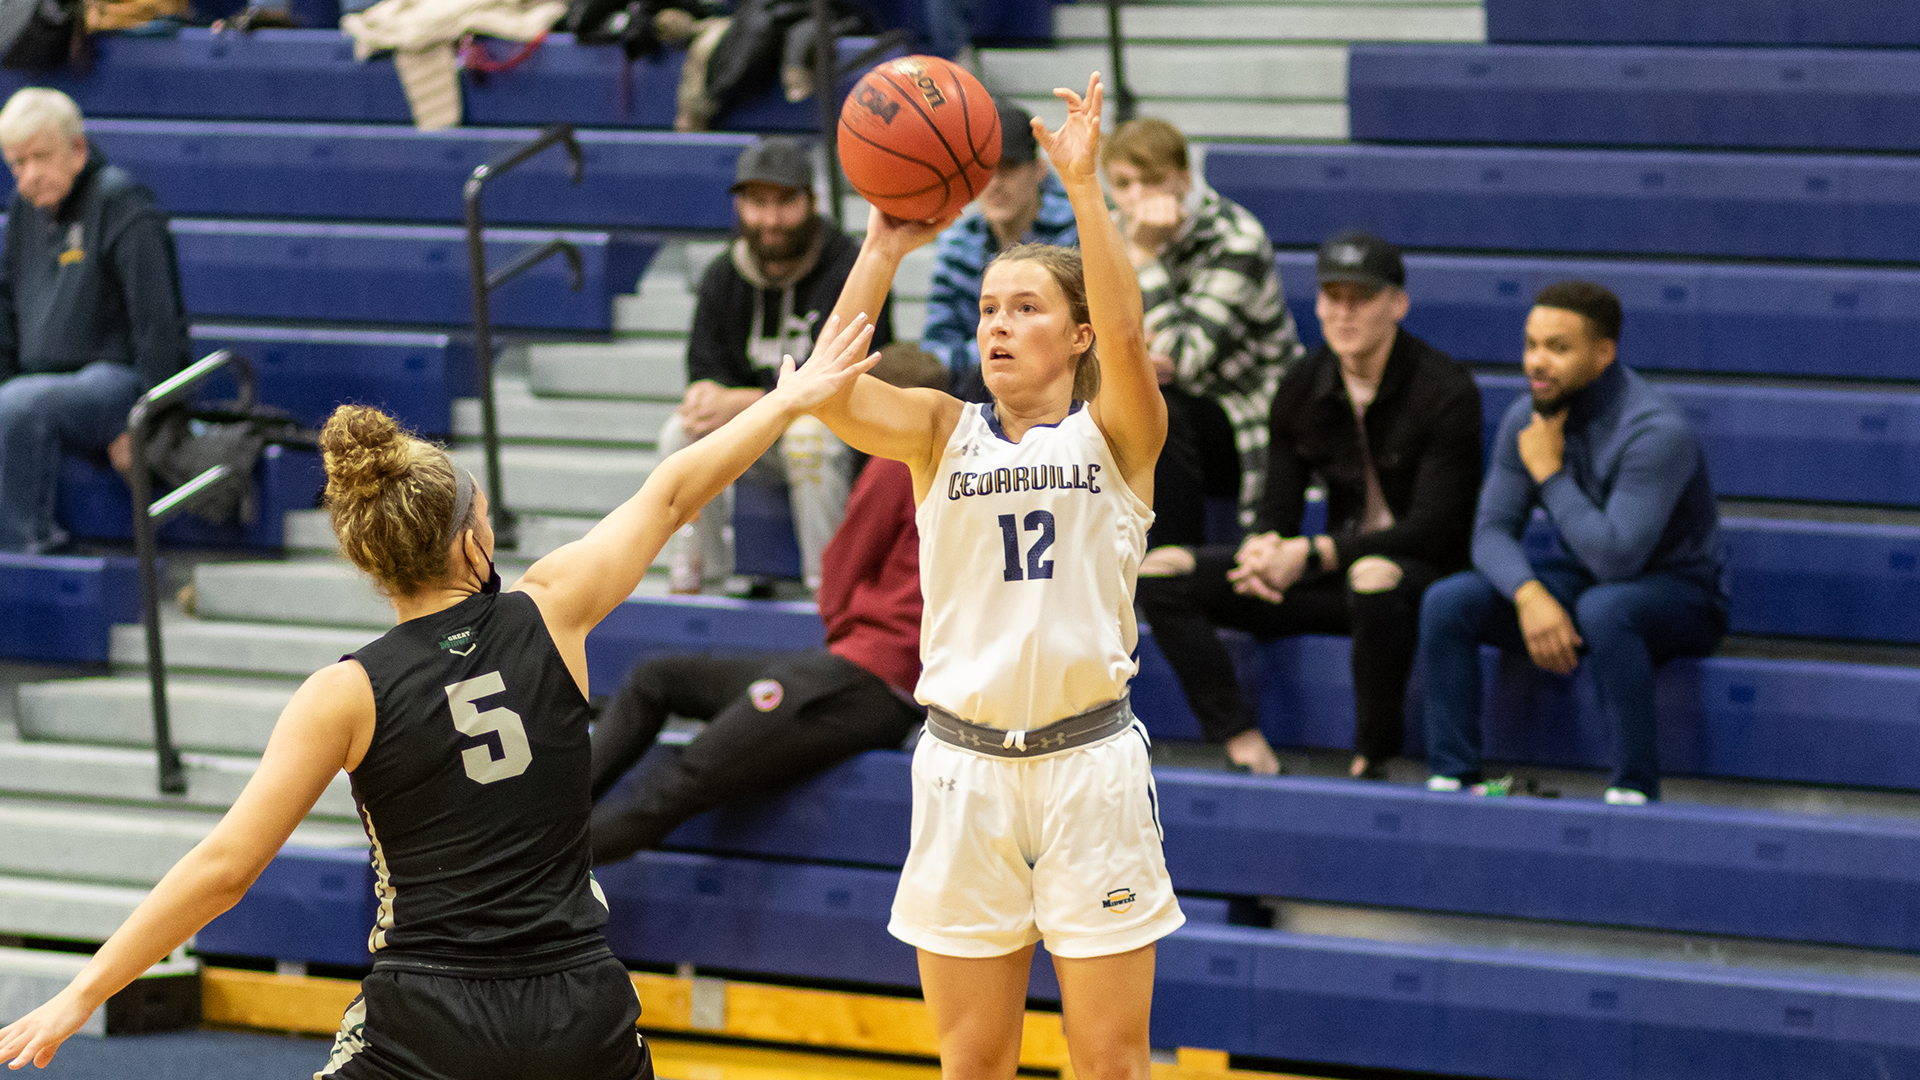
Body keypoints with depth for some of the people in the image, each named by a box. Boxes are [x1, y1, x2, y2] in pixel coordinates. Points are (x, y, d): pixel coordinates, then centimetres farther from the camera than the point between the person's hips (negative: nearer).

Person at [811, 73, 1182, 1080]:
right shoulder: (944, 432, 6)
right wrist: (882, 250, -16)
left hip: (1088, 761, -2)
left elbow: (1126, 338, -20)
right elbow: (831, 392, -12)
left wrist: (1083, 185, -25)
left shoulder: (1114, 432, 1)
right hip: (964, 764, 2)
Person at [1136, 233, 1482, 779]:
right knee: (1159, 571, -9)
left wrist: (1312, 554, -23)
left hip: (1424, 574, -6)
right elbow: (1278, 508, 10)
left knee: (1375, 579, -44)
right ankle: (1248, 750, -20)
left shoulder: (1445, 391, -12)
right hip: (1334, 570, 6)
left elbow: (1434, 528, -17)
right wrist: (1262, 550, -17)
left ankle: (1372, 761, -26)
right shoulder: (1302, 389, 5)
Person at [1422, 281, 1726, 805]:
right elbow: (1492, 530, -6)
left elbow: (1616, 557, -33)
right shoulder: (1527, 418, -4)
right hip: (1579, 580, 6)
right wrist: (1531, 595, -27)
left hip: (1678, 590, -6)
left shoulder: (1656, 431, -27)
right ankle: (1451, 778, -11)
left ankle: (1635, 789, -32)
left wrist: (1549, 474, -24)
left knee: (1603, 608, -40)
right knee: (1446, 601, -15)